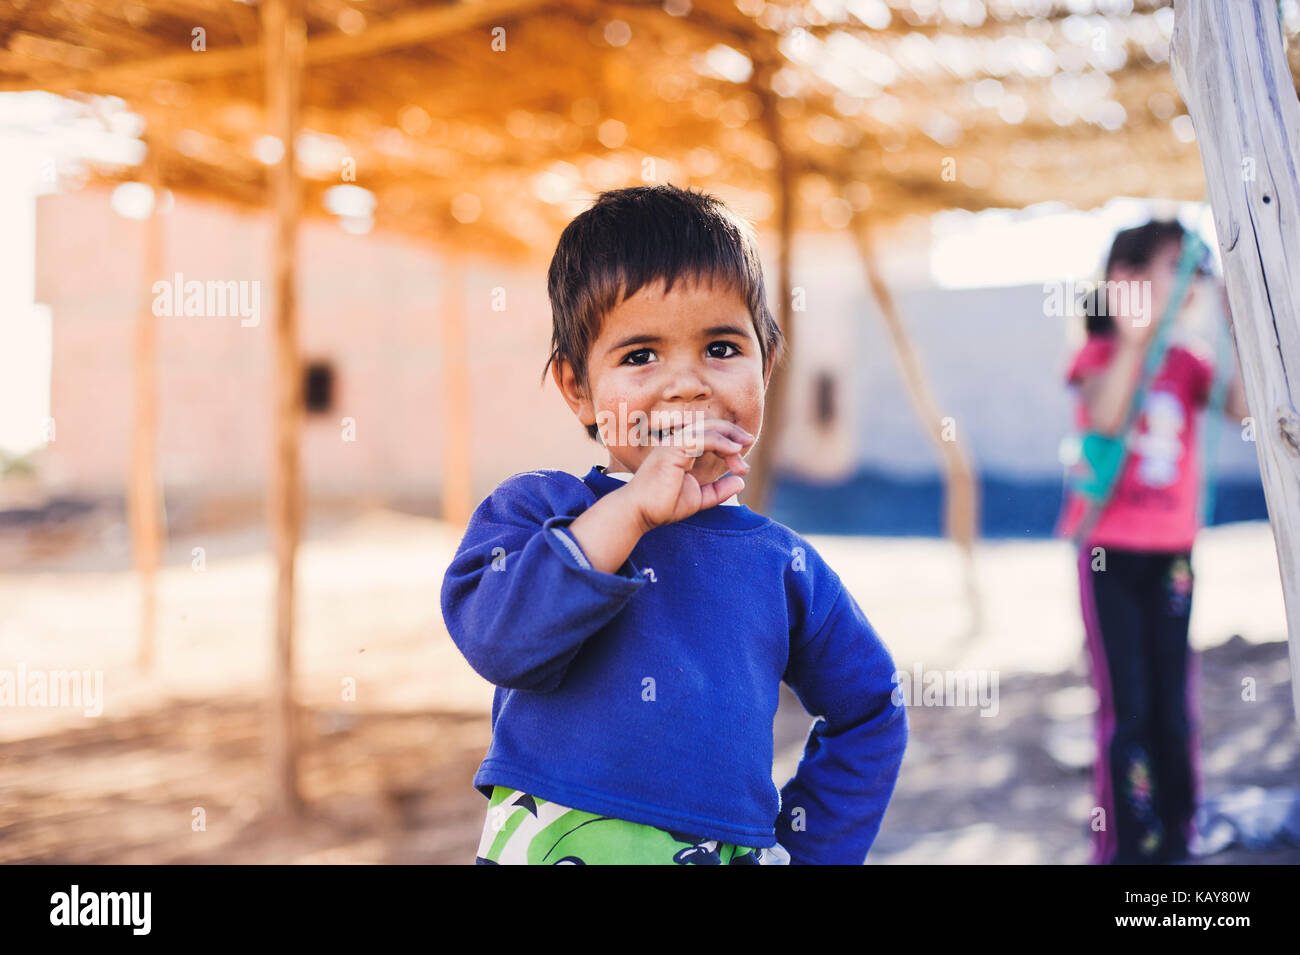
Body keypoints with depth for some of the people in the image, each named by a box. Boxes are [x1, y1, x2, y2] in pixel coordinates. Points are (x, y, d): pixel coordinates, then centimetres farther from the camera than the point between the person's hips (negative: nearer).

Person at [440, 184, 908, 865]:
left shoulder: (784, 567, 4)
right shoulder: (536, 509, -2)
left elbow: (868, 714, 15)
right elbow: (497, 640, -21)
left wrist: (805, 848, 7)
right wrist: (632, 509, -23)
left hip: (728, 848, 2)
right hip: (550, 848, -2)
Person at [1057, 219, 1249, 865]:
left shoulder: (1188, 359, 6)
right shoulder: (1101, 354, -3)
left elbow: (1242, 409, -10)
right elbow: (1106, 417, -23)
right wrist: (1135, 336, -23)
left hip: (1171, 551, 4)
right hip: (1110, 550, -4)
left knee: (1174, 705, 6)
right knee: (1126, 707, -5)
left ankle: (1176, 842, 16)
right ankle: (1125, 847, 3)